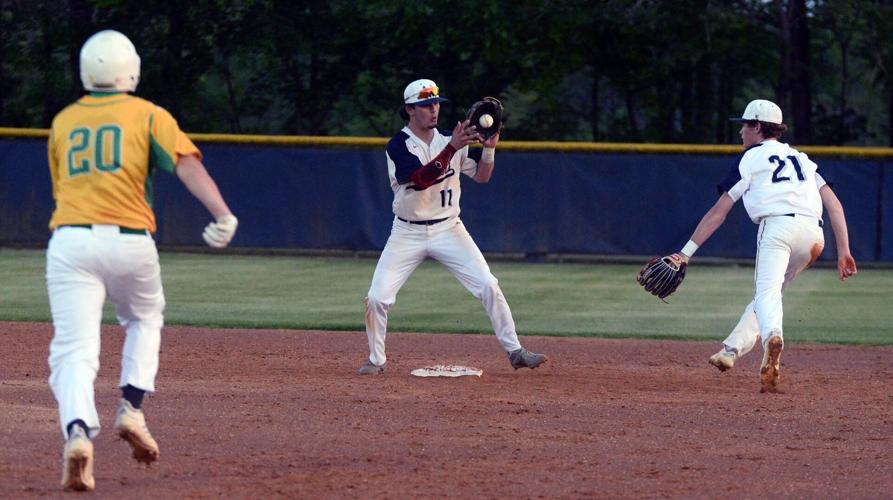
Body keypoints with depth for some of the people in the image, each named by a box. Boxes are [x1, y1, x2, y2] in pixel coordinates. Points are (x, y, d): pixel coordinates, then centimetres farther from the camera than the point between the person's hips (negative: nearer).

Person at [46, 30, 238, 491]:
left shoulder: (63, 123, 16)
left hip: (70, 240, 1)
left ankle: (78, 432, -32)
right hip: (130, 241, -1)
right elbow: (187, 163, -8)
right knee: (144, 318, 27)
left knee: (74, 349, -7)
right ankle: (131, 408, 8)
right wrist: (222, 215, -18)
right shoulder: (148, 115, 7)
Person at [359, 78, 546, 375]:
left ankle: (514, 351, -3)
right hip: (408, 233, -2)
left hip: (448, 230, 2)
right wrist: (452, 148, -34)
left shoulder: (450, 141, 4)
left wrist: (489, 148, -13)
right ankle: (376, 359, 9)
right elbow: (423, 178, -26)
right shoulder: (399, 145, -10)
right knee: (377, 298, -10)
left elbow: (482, 176, 5)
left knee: (488, 286, -10)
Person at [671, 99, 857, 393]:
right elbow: (834, 204, 17)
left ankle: (772, 336, -52)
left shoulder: (751, 158, 15)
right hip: (813, 234, 5)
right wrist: (844, 252, 13)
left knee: (767, 292, -21)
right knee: (769, 290, 22)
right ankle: (732, 349, 15)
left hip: (777, 226, -5)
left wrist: (687, 252, 8)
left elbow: (719, 212, 9)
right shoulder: (801, 158, 29)